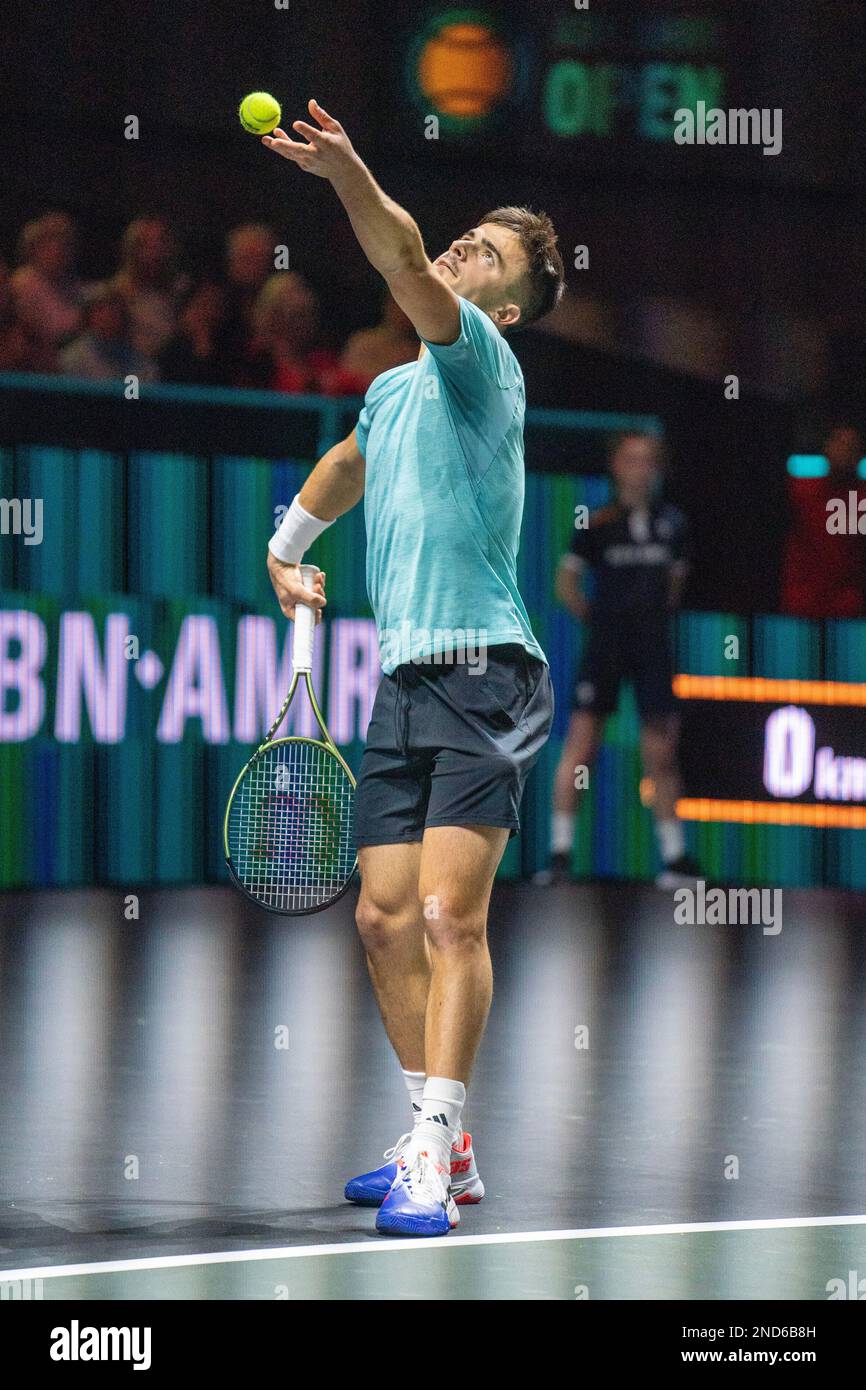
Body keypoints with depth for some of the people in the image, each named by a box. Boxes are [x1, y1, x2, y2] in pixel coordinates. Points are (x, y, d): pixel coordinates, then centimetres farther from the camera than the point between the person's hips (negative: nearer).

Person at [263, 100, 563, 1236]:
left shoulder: (482, 363, -7)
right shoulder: (394, 390, 18)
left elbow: (409, 273, -27)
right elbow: (350, 463, 43)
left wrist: (351, 177, -42)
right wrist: (287, 543, 44)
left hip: (483, 675, -8)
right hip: (404, 680, 8)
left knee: (449, 917, -14)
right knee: (387, 918, 6)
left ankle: (433, 1157, -14)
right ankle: (442, 1147, 15)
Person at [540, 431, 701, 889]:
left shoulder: (670, 522, 7)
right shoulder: (597, 522, -2)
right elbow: (567, 583, 3)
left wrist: (655, 618, 13)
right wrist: (597, 619, 2)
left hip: (653, 642, 3)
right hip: (605, 644, -3)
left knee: (661, 754, 4)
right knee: (580, 744, -6)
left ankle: (675, 856, 10)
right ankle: (559, 851, -2)